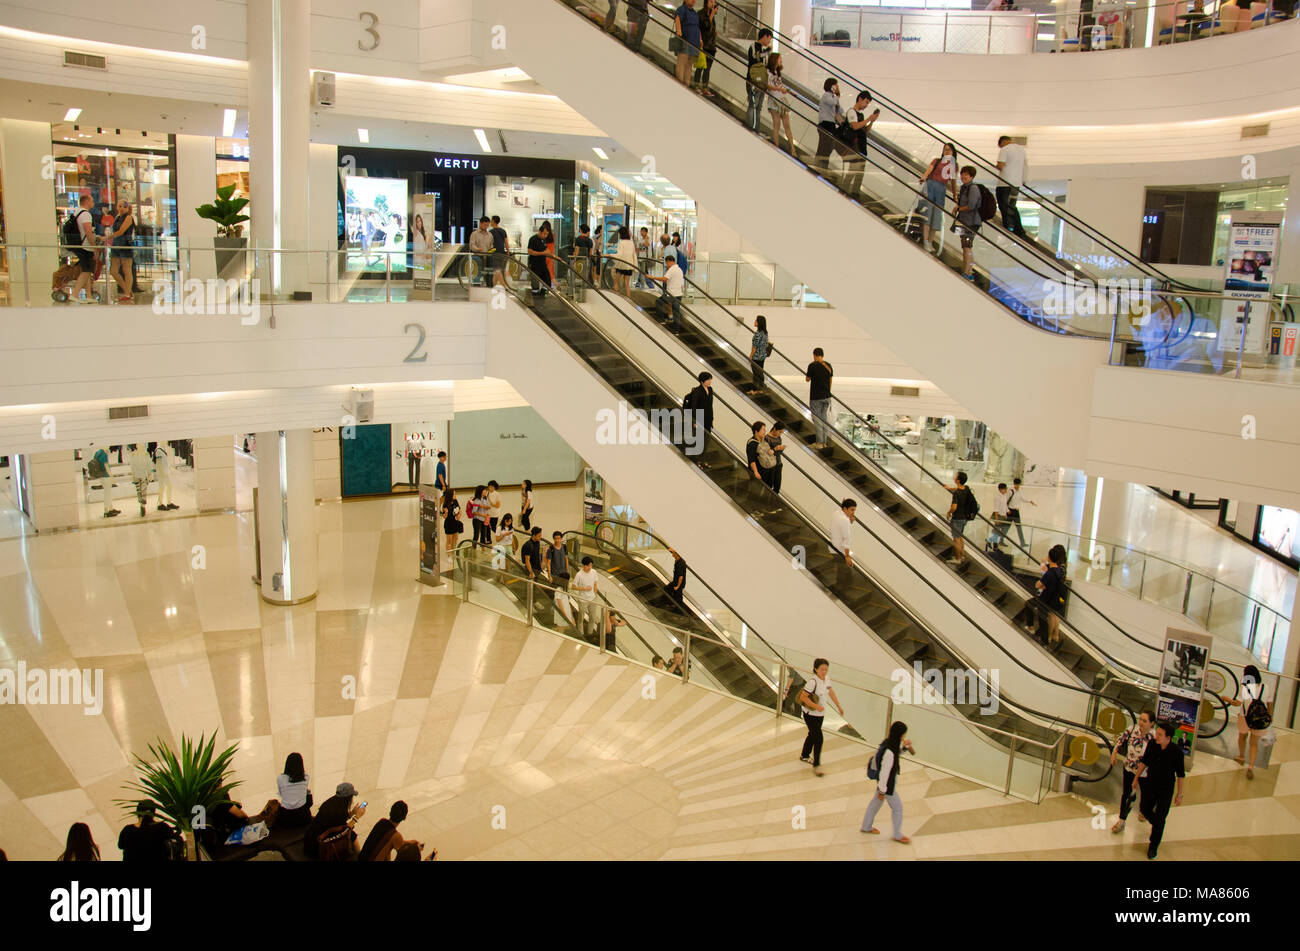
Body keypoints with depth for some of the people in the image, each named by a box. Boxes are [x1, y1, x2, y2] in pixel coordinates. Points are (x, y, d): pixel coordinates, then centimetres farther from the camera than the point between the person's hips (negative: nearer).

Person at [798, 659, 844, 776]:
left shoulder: (826, 678, -3)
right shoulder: (813, 681, -27)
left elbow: (830, 691, 14)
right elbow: (803, 697, -28)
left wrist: (838, 706, 17)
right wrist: (816, 706, -31)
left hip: (821, 714, 8)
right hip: (810, 715, -8)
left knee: (813, 735, 23)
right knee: (818, 738, -9)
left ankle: (804, 756, 44)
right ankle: (816, 765, 4)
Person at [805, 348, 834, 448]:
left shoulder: (812, 365, -12)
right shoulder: (829, 366, 5)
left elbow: (807, 379, -3)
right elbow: (830, 381, 13)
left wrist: (806, 373, 15)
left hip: (816, 397, -6)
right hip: (826, 396, 6)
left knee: (817, 420, 1)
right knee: (824, 419, 14)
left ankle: (819, 443, 2)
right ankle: (825, 442, 18)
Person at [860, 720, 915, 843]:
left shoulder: (889, 742, -9)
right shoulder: (889, 753, -35)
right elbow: (885, 772, -27)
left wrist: (907, 746, -8)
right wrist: (882, 790, -17)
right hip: (888, 785, -9)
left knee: (876, 802, 25)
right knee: (897, 807, 11)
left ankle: (866, 827, 43)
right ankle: (897, 835, 32)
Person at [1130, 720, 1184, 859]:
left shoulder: (1176, 751, -22)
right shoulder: (1152, 744, -15)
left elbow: (1180, 774, -10)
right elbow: (1144, 761, 2)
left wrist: (1180, 793, -5)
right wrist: (1136, 778, 8)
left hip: (1166, 790, -3)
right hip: (1150, 784, 3)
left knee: (1160, 818, 3)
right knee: (1145, 810, 17)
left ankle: (1153, 846, 22)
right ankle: (1157, 825, 49)